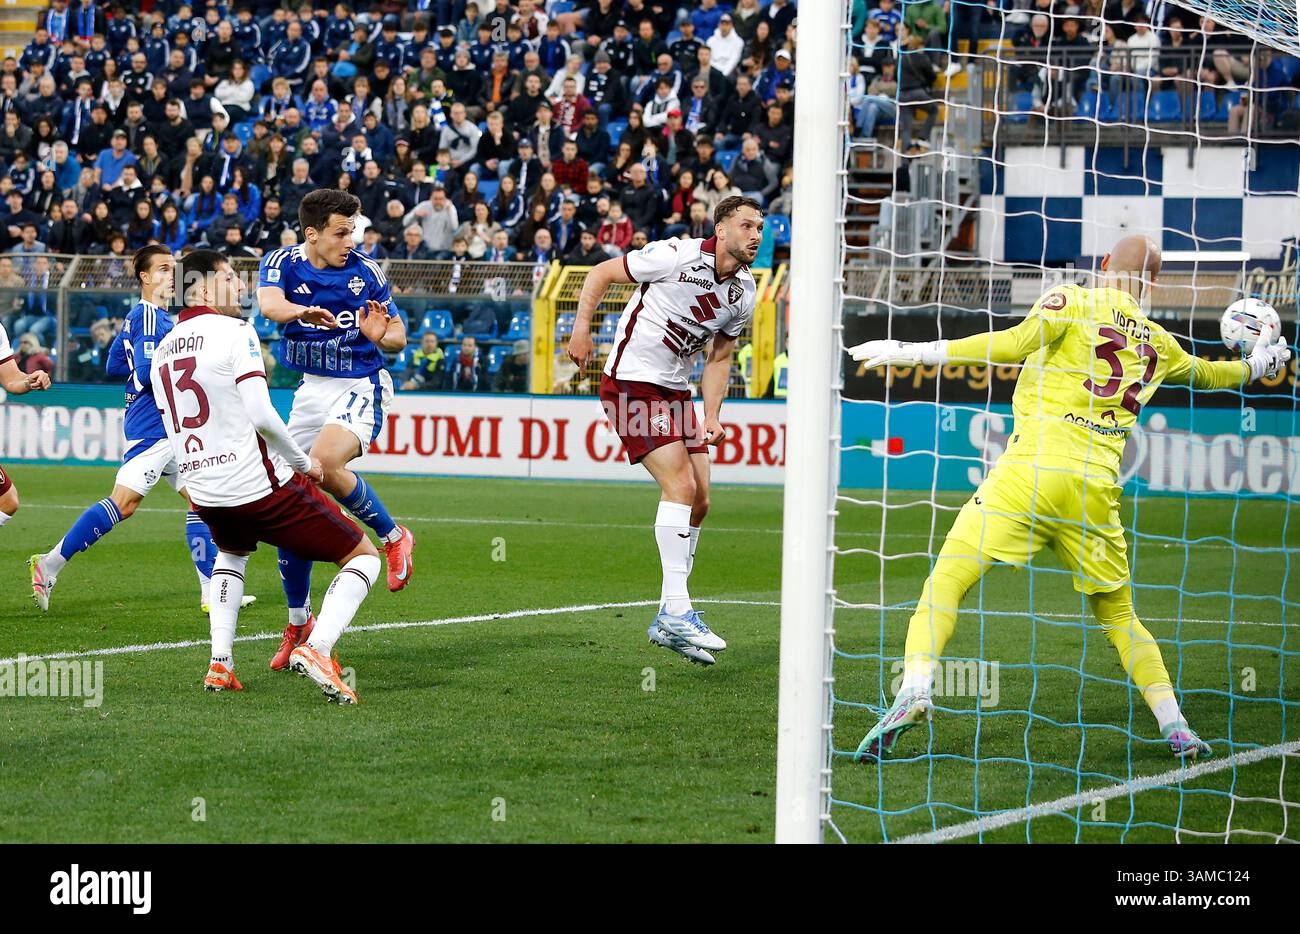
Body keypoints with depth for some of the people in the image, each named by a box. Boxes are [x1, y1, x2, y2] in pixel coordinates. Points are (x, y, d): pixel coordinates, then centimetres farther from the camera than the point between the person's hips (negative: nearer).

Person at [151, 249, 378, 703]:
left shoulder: (161, 351, 11)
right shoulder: (235, 331, -10)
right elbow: (261, 416, -18)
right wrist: (304, 462, -4)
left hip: (203, 494, 7)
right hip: (260, 485, -7)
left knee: (230, 551, 40)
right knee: (363, 556, 5)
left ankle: (220, 664, 21)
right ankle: (316, 648, -17)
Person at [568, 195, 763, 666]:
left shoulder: (744, 293, 5)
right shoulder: (678, 256, -16)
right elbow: (600, 273, -6)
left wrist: (712, 416, 4)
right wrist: (582, 326, -15)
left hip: (675, 391, 8)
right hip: (631, 383, -8)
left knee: (698, 501, 4)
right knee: (680, 485, -19)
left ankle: (668, 619, 15)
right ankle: (677, 612, -20)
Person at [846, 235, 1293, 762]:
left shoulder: (1072, 302, 4)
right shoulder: (1157, 342, 18)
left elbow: (1019, 342, -12)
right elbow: (1204, 373, 38)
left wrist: (918, 353, -14)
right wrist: (1255, 366, 59)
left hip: (1033, 469, -4)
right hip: (1099, 487, 4)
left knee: (947, 577, -5)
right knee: (1117, 614, 20)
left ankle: (914, 689, -26)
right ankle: (1176, 728, 13)